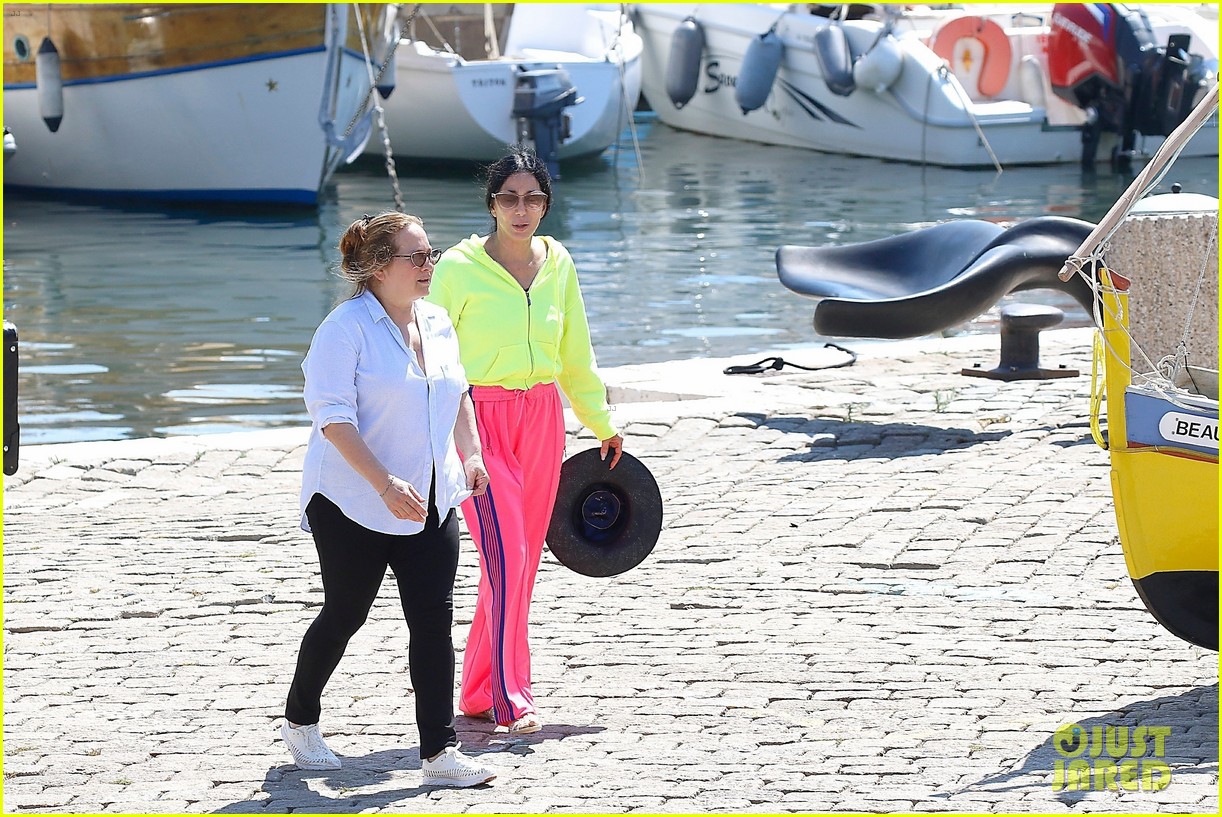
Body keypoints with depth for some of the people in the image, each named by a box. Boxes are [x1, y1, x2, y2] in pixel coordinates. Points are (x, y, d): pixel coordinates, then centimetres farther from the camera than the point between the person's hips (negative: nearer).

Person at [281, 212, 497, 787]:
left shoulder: (437, 322, 8)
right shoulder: (346, 328, -15)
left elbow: (458, 392, 23)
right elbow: (333, 417, -21)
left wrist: (470, 454, 7)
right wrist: (385, 484, -28)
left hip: (430, 503, 6)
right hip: (354, 504, -6)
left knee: (434, 619, -2)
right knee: (345, 615, 6)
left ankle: (439, 750, 0)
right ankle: (300, 720, 29)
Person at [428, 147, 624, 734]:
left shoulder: (557, 263, 8)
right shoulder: (459, 267, -8)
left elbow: (575, 354, 19)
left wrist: (602, 424, 23)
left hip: (541, 419, 6)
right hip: (480, 419, -6)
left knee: (521, 561, 8)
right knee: (505, 556, -14)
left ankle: (479, 692, 19)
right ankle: (510, 699, -11)